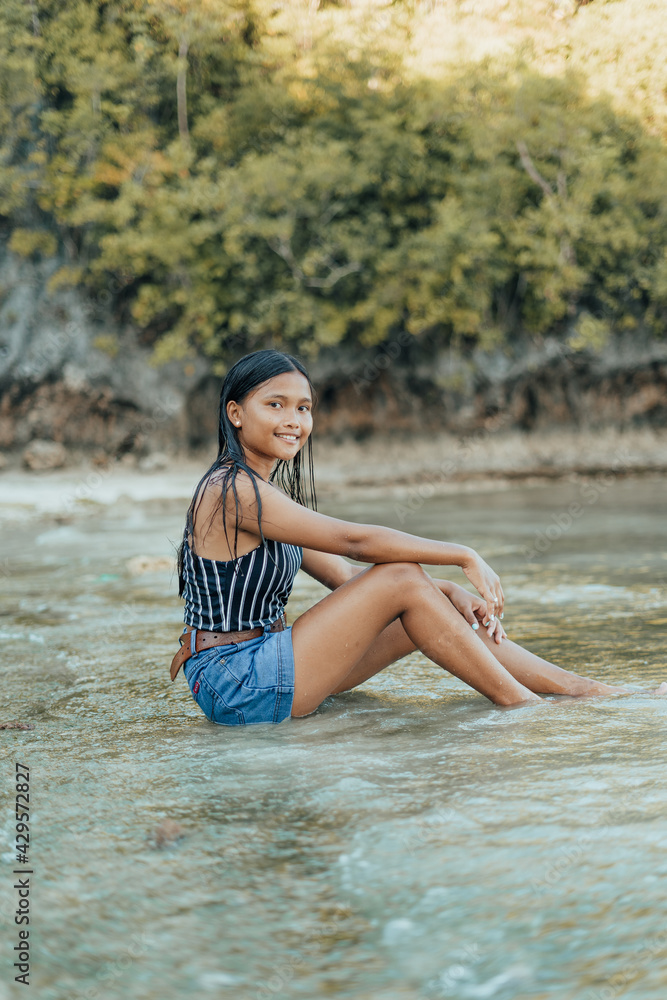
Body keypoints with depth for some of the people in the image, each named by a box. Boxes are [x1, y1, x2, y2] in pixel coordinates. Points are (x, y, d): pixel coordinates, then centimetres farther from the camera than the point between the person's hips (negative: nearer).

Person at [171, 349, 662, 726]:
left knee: (440, 605, 2)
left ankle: (574, 684, 9)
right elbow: (353, 540, -20)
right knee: (402, 581, -14)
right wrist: (464, 556, -13)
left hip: (262, 667, 9)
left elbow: (346, 575, 11)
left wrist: (450, 591, -1)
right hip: (235, 684, -9)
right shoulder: (232, 489, -16)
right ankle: (521, 704, -5)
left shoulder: (265, 493, 15)